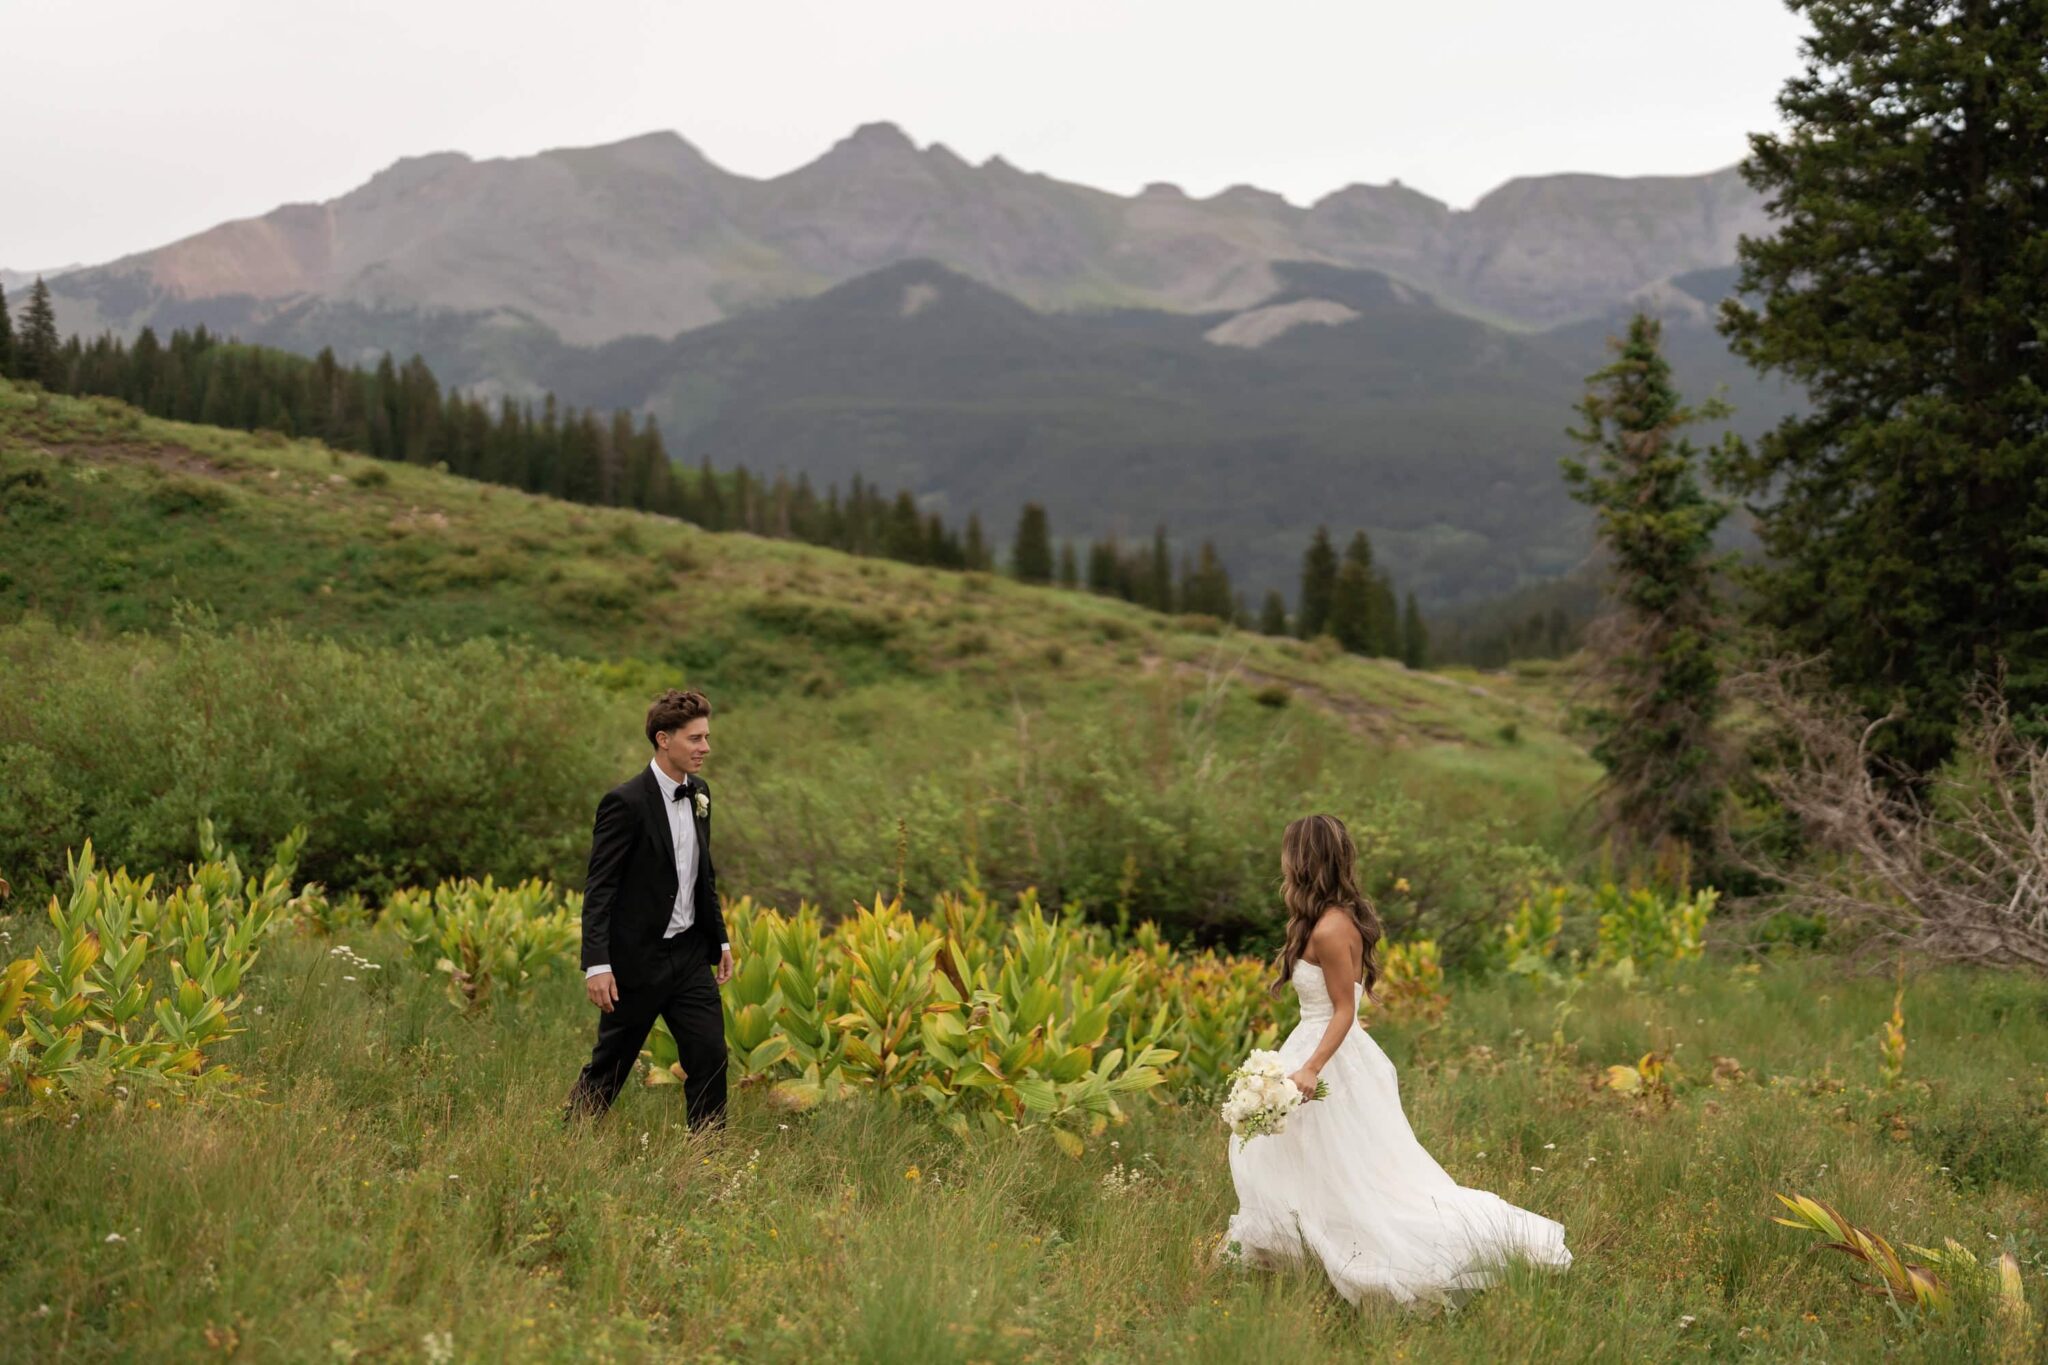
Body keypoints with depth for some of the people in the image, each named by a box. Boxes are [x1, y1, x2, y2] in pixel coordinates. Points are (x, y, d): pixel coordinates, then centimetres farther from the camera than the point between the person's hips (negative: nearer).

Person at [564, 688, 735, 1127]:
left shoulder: (699, 793, 7)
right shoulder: (626, 803, -17)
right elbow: (599, 888, -18)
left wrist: (720, 939, 17)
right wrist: (597, 964, -23)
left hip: (690, 955, 6)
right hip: (638, 959, -6)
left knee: (710, 1056, 1)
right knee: (610, 1063, 6)